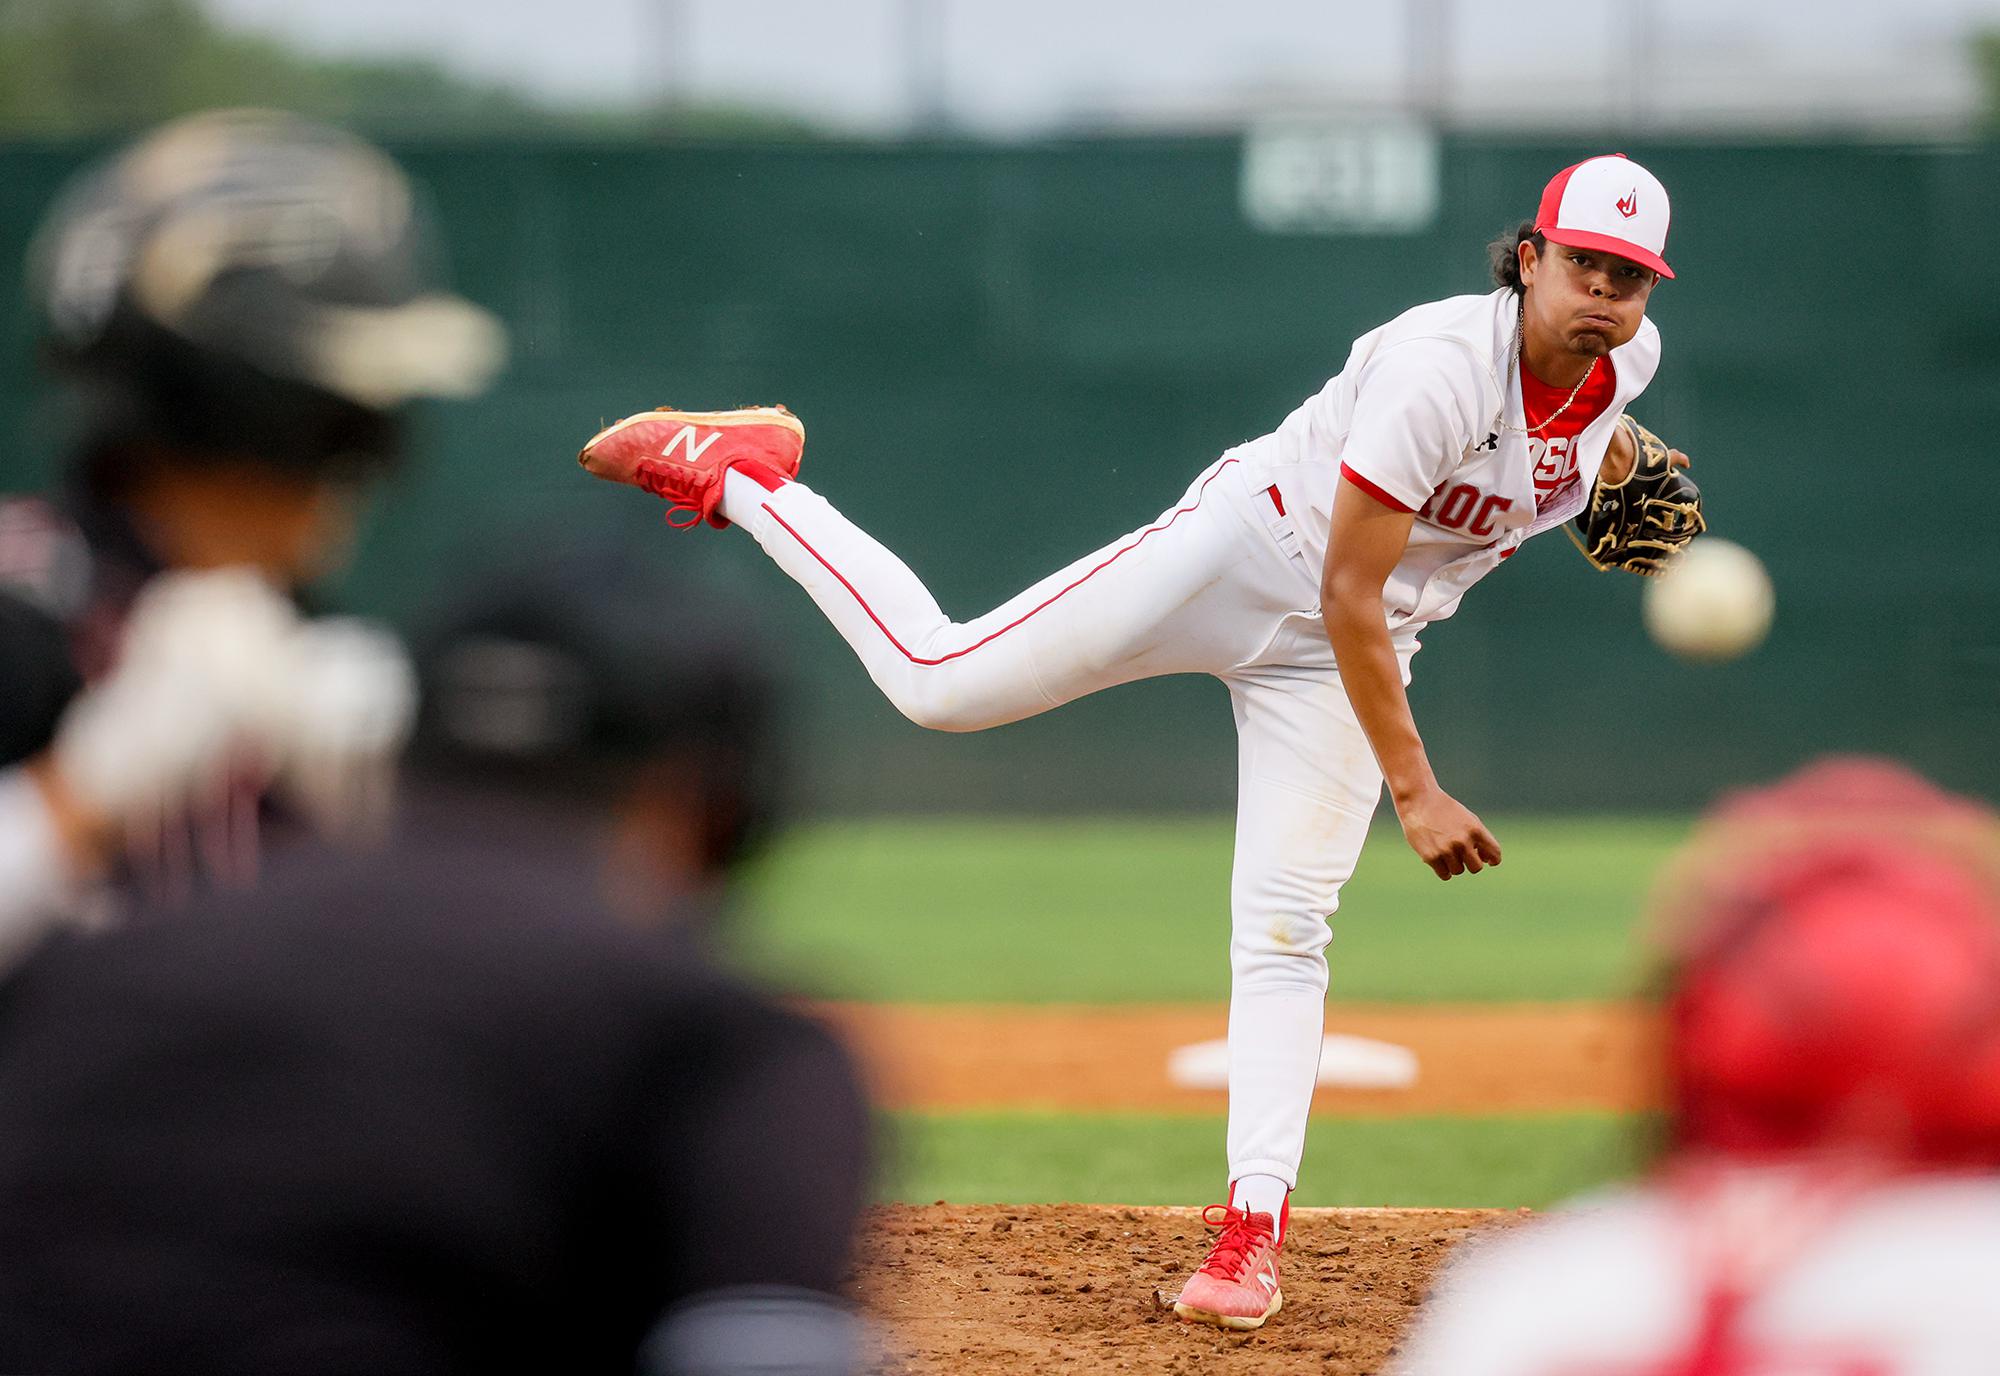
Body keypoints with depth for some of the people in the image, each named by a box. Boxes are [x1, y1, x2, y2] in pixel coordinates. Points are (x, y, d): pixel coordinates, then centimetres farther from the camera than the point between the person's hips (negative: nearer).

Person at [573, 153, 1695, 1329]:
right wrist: (1416, 792, -32)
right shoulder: (1442, 369, -31)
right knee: (938, 680, -5)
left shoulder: (1629, 355, -8)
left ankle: (1254, 1227, -4)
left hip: (1340, 659, 5)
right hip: (1242, 554, -5)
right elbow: (1347, 594, -30)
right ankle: (735, 476, 15)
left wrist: (1605, 463, 1)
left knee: (1283, 930, -6)